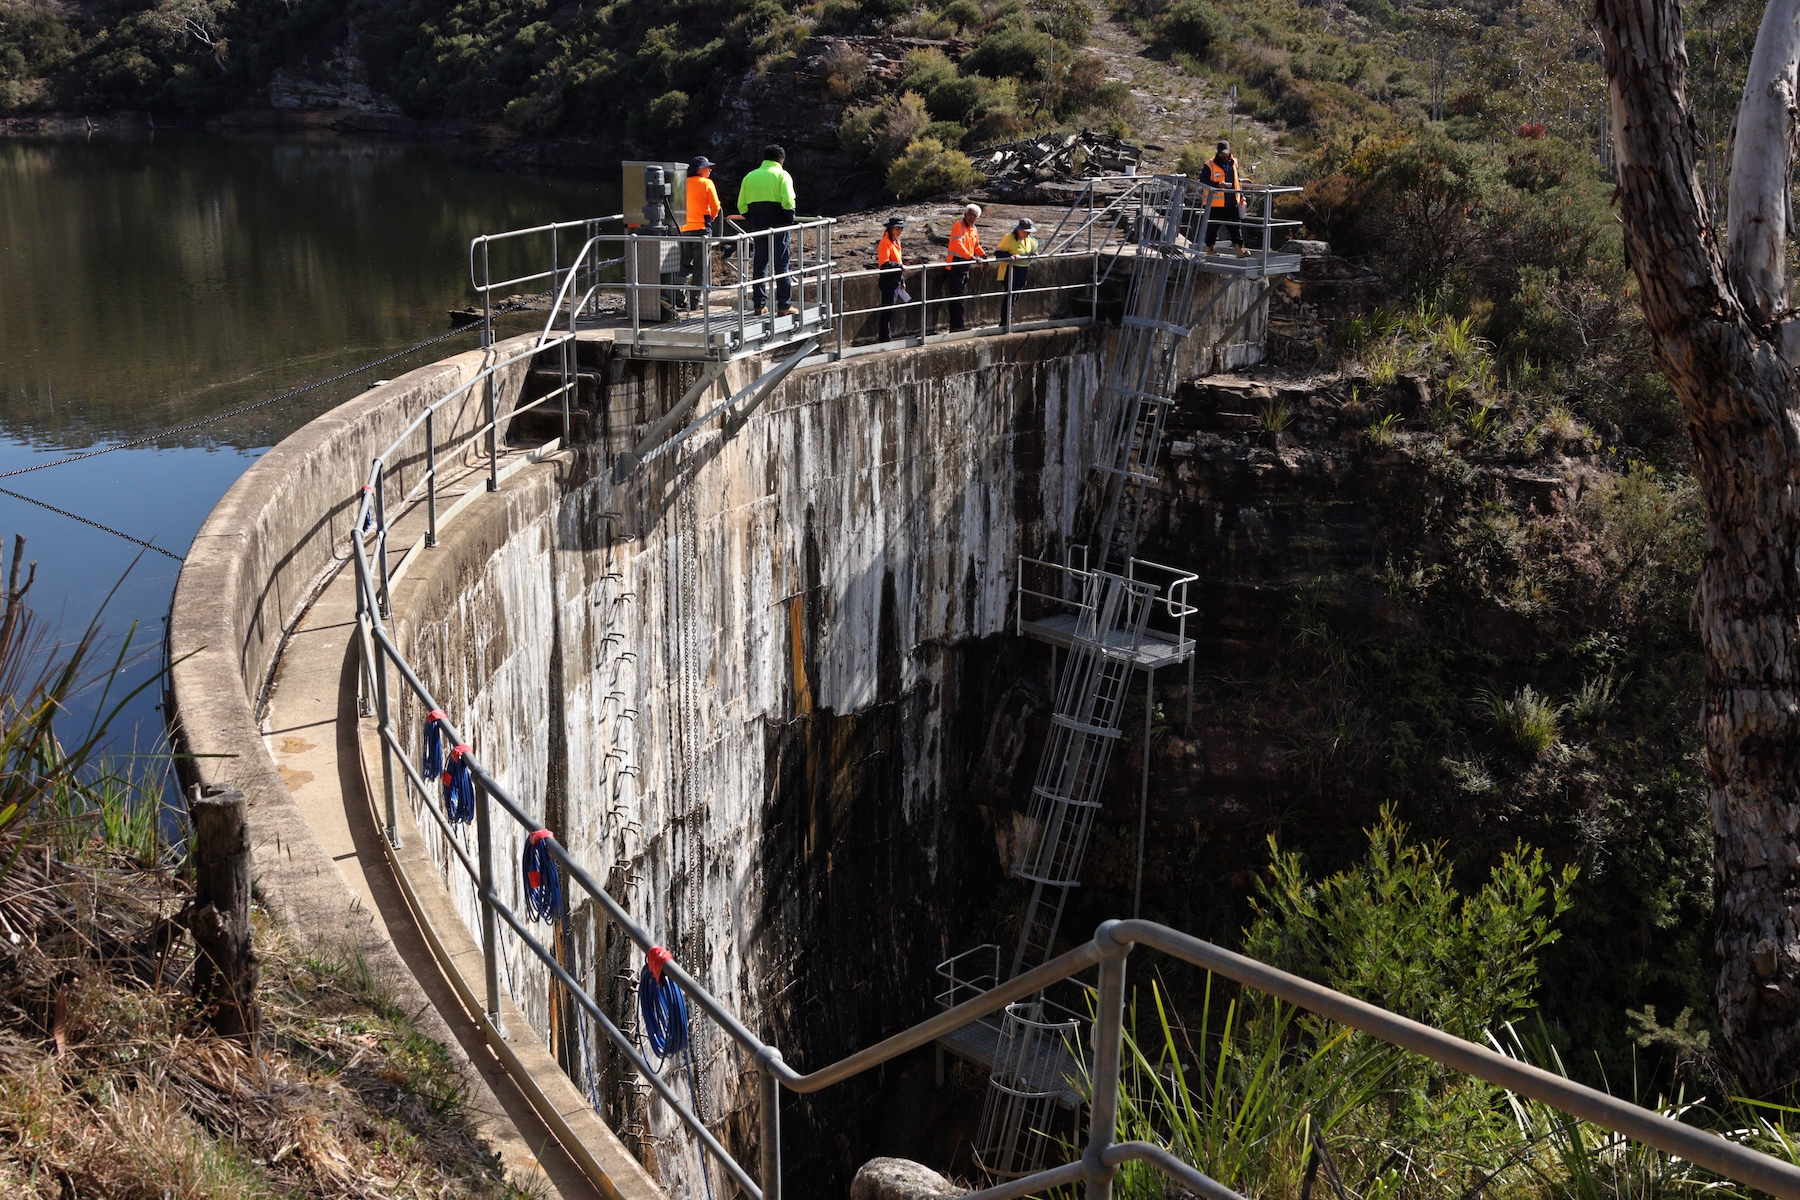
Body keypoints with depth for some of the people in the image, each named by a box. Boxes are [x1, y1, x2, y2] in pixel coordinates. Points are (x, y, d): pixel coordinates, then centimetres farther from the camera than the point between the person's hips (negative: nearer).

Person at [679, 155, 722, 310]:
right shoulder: (706, 183, -4)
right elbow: (715, 206, -5)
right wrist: (712, 217, 14)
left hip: (684, 228, 4)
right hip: (701, 227, -4)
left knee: (684, 264, 11)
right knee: (700, 266, 1)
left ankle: (682, 299, 2)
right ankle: (695, 300, -2)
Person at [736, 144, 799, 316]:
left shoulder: (749, 177, 12)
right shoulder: (782, 175, -3)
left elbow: (741, 205, 9)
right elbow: (788, 201, -16)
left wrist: (752, 222, 15)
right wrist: (790, 220, -4)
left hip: (758, 226, 4)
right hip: (778, 226, -4)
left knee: (759, 265, 10)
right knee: (781, 266, 0)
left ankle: (759, 305, 10)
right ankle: (784, 306, -2)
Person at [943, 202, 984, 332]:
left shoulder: (973, 229, 15)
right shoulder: (958, 226, -11)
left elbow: (976, 246, 28)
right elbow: (958, 244, -24)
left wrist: (983, 254, 11)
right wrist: (971, 257, -32)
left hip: (967, 265, 9)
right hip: (956, 264, -9)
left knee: (961, 296, 12)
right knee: (956, 296, -8)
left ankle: (956, 325, 18)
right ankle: (958, 325, -8)